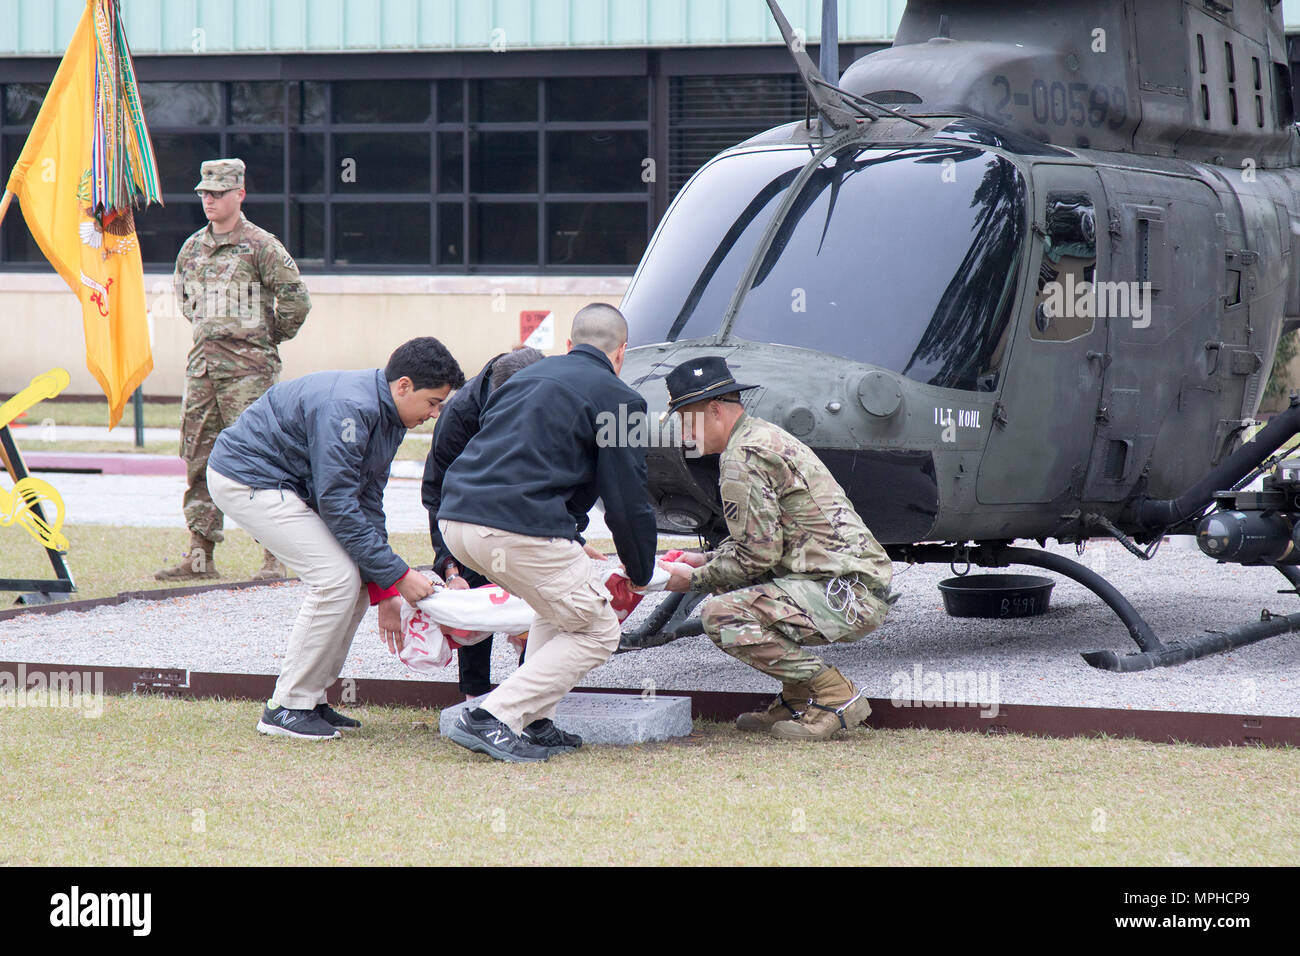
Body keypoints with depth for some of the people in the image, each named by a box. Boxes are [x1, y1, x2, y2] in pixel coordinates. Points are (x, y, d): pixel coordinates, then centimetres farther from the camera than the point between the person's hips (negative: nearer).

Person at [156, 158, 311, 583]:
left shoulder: (260, 246, -7)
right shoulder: (192, 248, 13)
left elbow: (296, 298, -9)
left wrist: (270, 337, 2)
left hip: (248, 368, -7)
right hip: (202, 364, 7)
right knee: (199, 458, 6)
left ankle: (274, 558, -6)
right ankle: (199, 556, 10)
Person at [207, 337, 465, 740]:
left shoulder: (387, 417, 5)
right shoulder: (346, 408, -27)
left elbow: (367, 502, 11)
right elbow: (338, 504, -28)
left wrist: (384, 591, 5)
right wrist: (397, 576, -24)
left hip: (290, 486, 10)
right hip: (246, 479, -10)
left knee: (356, 577, 4)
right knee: (336, 578, -17)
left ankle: (310, 699, 11)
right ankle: (286, 708, -9)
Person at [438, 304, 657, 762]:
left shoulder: (529, 376, 27)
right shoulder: (617, 399, 4)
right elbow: (627, 503, 3)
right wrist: (641, 573, 20)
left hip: (455, 518, 8)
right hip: (521, 530, -8)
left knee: (563, 604, 29)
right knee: (597, 631, 7)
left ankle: (535, 724, 17)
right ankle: (493, 718, -7)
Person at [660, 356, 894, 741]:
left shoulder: (742, 457, -12)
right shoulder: (765, 435, 20)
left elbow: (759, 554, -16)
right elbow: (764, 539, 27)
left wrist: (695, 580, -3)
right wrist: (704, 561, 20)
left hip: (847, 593, -11)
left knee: (721, 615, -21)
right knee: (729, 587, 23)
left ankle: (834, 695, -11)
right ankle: (799, 697, 18)